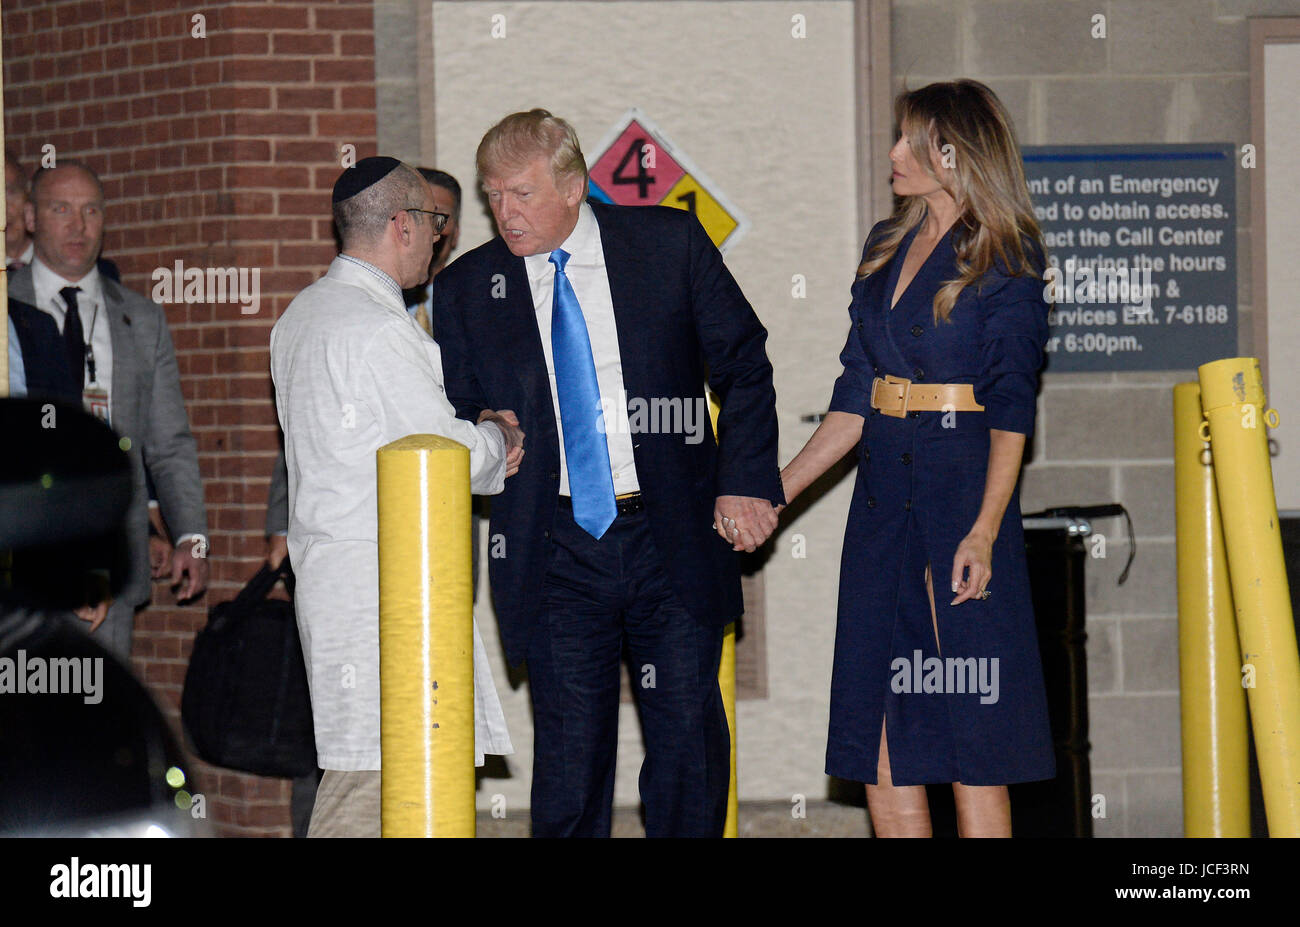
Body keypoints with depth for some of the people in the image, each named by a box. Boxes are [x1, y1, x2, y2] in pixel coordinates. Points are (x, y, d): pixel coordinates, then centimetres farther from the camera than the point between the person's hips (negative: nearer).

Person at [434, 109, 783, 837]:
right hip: (557, 553, 0)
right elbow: (454, 422, 12)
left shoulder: (670, 244, 1)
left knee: (689, 739, 2)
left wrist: (746, 480, -2)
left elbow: (744, 365, 7)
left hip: (672, 539, 0)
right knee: (570, 753, 0)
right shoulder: (468, 290, 4)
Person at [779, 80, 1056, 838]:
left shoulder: (1004, 261, -4)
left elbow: (1011, 411, -11)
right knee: (878, 727, 3)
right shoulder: (887, 248, 16)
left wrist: (985, 530, -21)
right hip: (883, 489, 7)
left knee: (967, 720, -7)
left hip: (963, 484, -7)